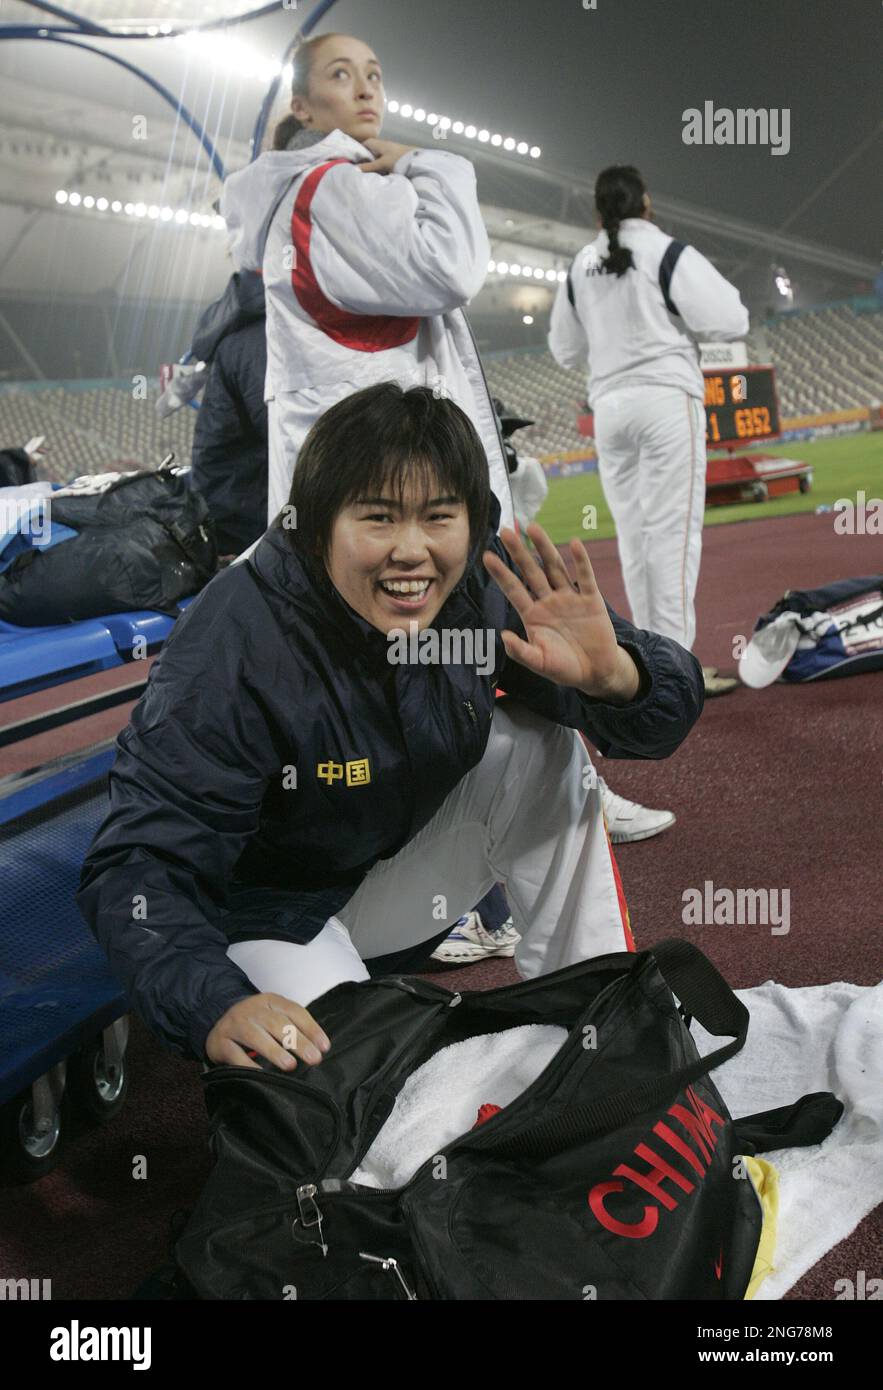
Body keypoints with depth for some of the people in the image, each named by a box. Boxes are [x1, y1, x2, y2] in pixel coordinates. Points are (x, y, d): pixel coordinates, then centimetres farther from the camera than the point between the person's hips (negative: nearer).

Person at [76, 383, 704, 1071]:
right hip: (277, 907, -5)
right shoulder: (234, 651, -31)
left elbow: (670, 705, -12)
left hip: (406, 883, 5)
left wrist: (611, 675, -38)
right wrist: (219, 1006, -51)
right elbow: (140, 862, -33)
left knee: (541, 742, -15)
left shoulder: (486, 582, -17)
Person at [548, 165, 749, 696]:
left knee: (635, 532, 7)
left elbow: (565, 348, 19)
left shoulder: (581, 267, 11)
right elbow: (730, 320, -10)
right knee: (674, 529, -8)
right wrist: (714, 285, 9)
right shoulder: (667, 253, -6)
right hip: (666, 397, -6)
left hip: (608, 403, 6)